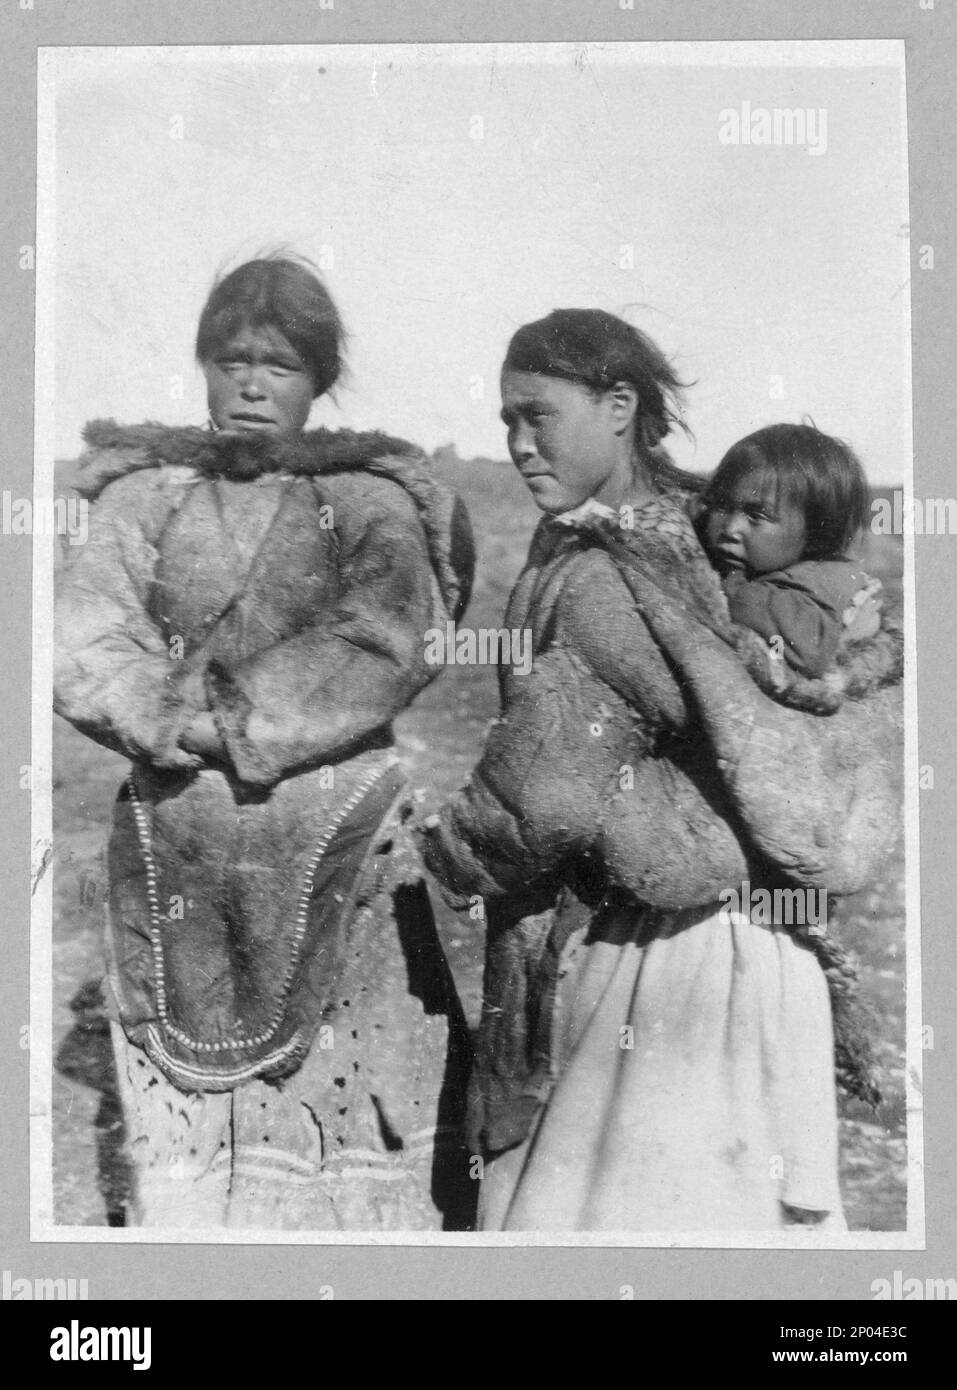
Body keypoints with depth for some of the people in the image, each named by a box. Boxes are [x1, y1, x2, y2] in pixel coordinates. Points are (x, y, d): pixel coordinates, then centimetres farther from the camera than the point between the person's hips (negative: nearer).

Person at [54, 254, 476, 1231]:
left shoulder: (368, 500, 3)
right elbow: (84, 652, -1)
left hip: (337, 835, -2)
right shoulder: (143, 494, 9)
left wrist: (228, 715, -14)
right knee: (179, 1105, 9)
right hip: (174, 845, 2)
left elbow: (383, 649, -12)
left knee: (349, 1093, 2)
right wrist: (182, 724, -17)